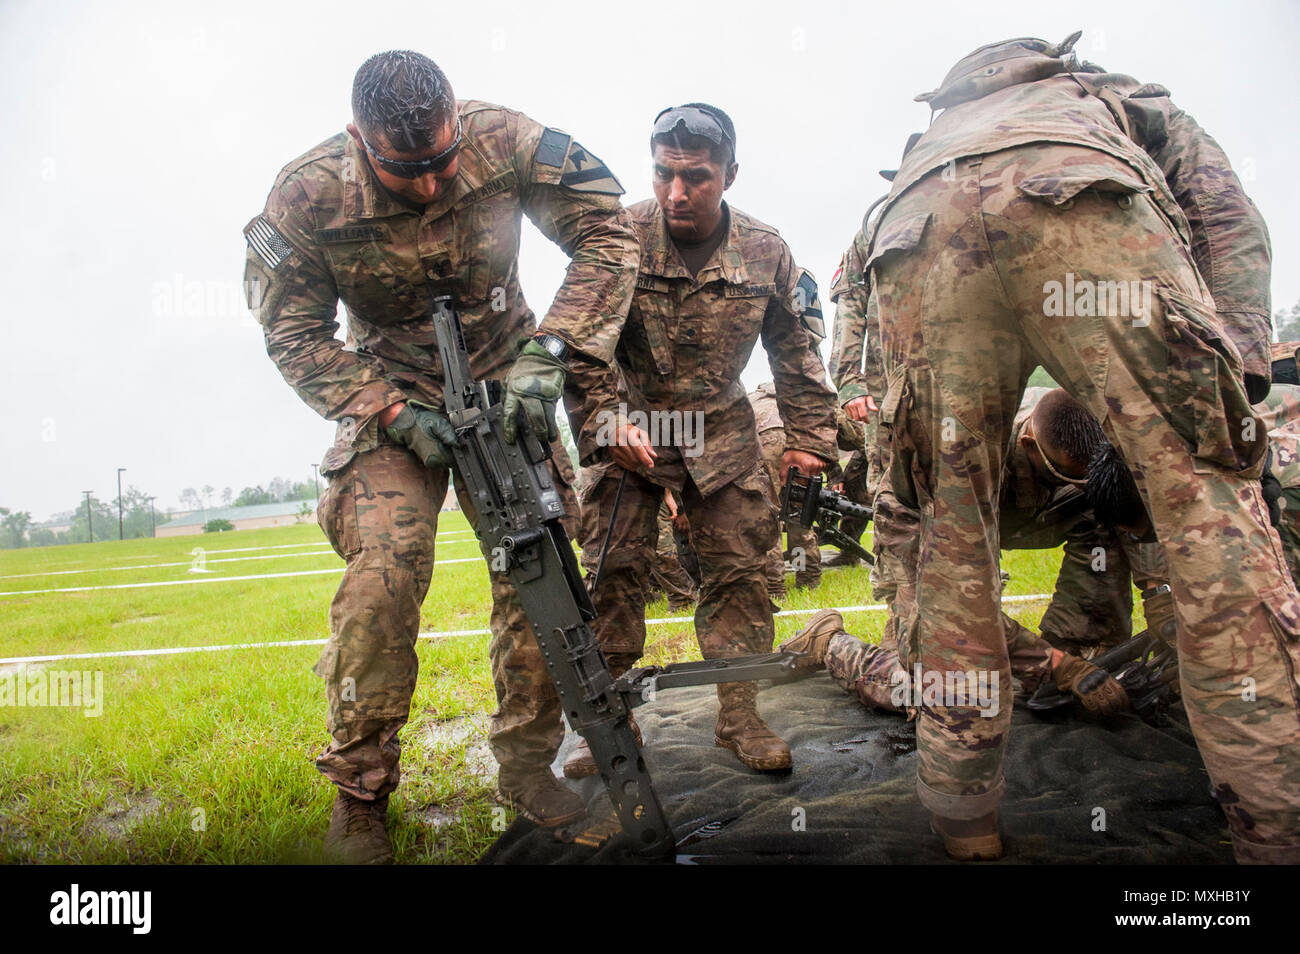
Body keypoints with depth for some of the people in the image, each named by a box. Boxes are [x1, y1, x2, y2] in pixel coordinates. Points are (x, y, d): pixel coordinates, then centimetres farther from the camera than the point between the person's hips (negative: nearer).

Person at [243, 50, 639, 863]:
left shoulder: (507, 141, -18)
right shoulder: (306, 197, -17)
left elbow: (607, 232, -14)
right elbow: (294, 335, -8)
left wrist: (548, 352, -24)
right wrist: (392, 411, -22)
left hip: (506, 381, 2)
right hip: (389, 397, -1)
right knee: (383, 570, -21)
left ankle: (527, 760, 13)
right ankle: (360, 788, 0)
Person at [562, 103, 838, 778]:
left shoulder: (766, 251, -5)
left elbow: (793, 350, 6)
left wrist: (809, 437, 3)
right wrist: (603, 423, -27)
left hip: (721, 428, 2)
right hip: (629, 426, -2)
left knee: (739, 565, 1)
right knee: (614, 565, -5)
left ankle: (739, 715, 14)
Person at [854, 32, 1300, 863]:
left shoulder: (935, 133, 49)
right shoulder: (1139, 104, 42)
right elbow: (1231, 223, 20)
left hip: (913, 232, 3)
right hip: (1074, 193, -2)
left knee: (951, 529, 6)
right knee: (1202, 482, -3)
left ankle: (963, 814, 10)